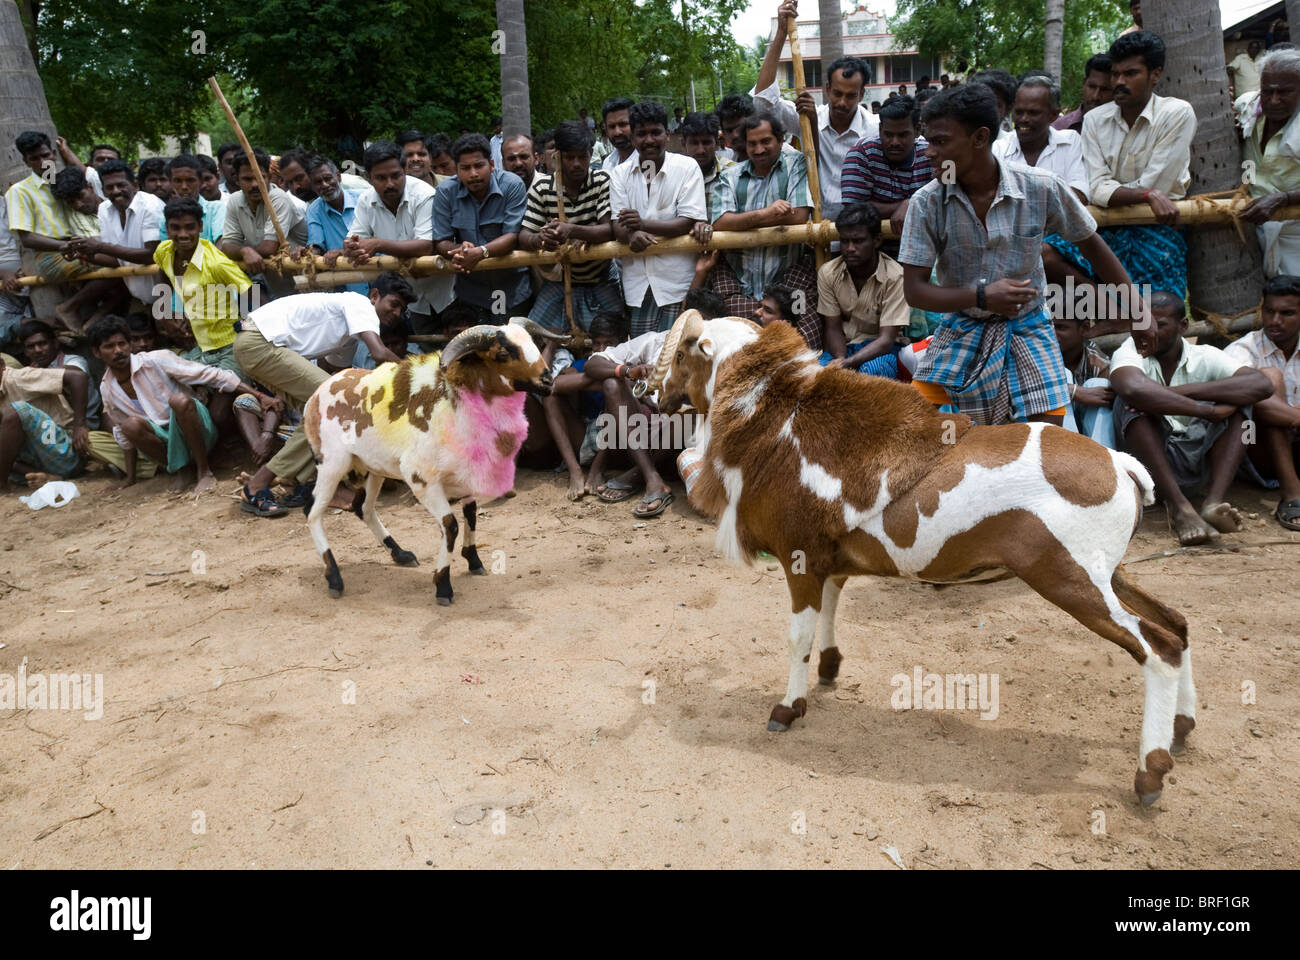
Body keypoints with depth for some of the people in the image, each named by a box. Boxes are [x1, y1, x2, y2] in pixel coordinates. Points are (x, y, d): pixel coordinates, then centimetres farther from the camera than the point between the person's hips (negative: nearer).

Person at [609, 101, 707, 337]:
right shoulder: (621, 173, 10)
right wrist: (632, 235, -21)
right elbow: (618, 225, 3)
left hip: (676, 279, -3)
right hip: (637, 278, 3)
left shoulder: (687, 167, 0)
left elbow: (690, 222, -9)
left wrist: (644, 224, -19)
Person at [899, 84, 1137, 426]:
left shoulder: (1042, 188, -11)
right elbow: (914, 289, -11)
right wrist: (982, 296, -25)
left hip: (1027, 331, 0)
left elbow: (1091, 244, 5)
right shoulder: (927, 202, -11)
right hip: (960, 333, 0)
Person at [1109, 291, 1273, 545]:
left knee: (1237, 402, -16)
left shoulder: (1205, 357, 0)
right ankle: (1178, 506, -36)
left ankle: (1214, 500, -35)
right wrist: (1209, 411, -31)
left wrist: (1182, 391, -29)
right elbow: (1134, 388, -33)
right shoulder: (1129, 352, -6)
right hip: (1150, 462, -2)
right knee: (1133, 403, -25)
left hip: (1199, 460, 2)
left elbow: (1262, 385, -20)